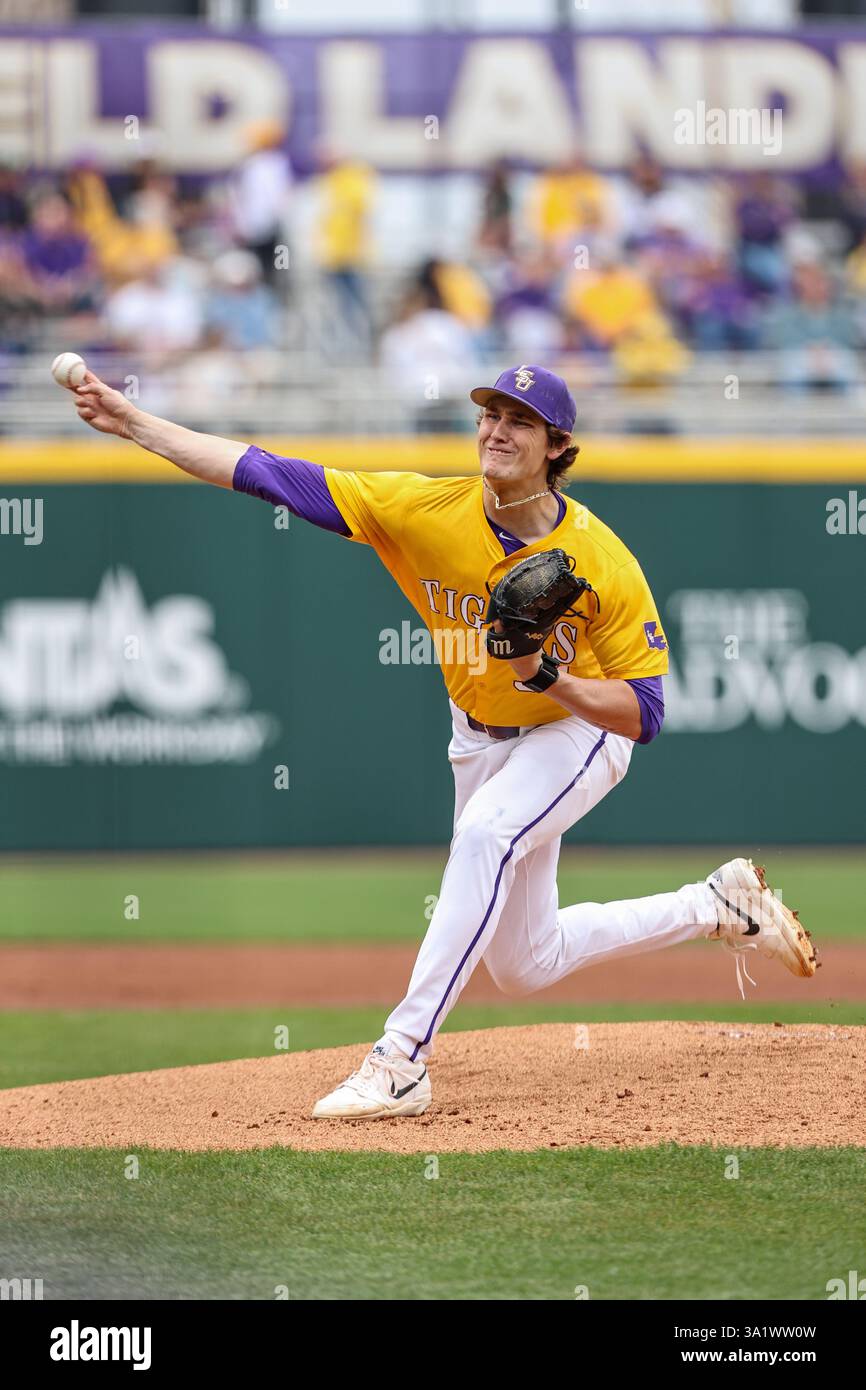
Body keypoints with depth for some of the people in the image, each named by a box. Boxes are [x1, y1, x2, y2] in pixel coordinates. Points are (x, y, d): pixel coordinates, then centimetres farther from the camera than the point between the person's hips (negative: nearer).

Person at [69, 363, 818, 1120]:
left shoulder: (604, 562, -27)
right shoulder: (428, 511, -20)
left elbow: (643, 714, -23)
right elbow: (275, 476, -23)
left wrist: (545, 676, -40)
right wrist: (135, 423, -29)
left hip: (580, 729, -5)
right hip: (481, 740, 5)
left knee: (486, 831, -36)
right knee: (522, 966, 11)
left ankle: (402, 1059, -35)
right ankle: (719, 907, 32)